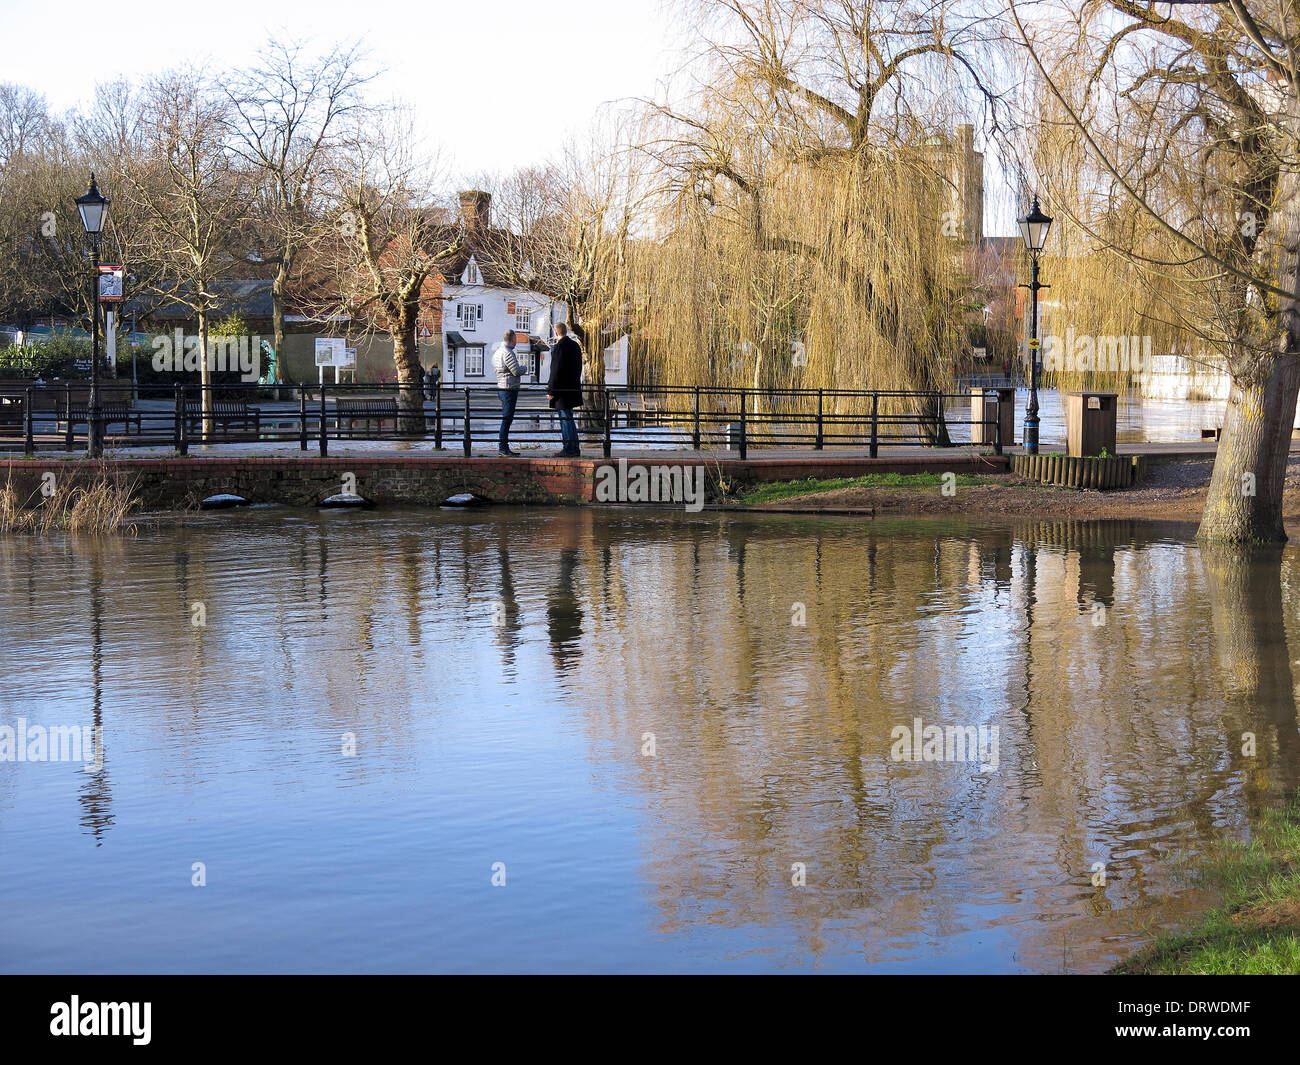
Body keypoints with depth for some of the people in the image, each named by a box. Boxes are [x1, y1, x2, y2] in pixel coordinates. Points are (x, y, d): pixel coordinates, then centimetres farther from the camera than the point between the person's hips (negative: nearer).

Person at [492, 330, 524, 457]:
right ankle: (502, 447, -10)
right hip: (510, 388, -10)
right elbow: (517, 371, -19)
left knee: (506, 418, 13)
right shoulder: (508, 353, -16)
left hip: (501, 387, 10)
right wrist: (524, 368, 3)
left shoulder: (497, 352, 15)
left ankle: (504, 448, 16)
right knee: (507, 419, -9)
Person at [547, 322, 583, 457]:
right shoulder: (575, 345, 12)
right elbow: (578, 368, 17)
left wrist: (551, 391, -15)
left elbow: (556, 371, -18)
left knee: (567, 418, -5)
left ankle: (573, 450, -4)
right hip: (573, 388, 9)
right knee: (565, 418, 16)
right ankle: (568, 448, 20)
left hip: (562, 390, -9)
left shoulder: (559, 347, -16)